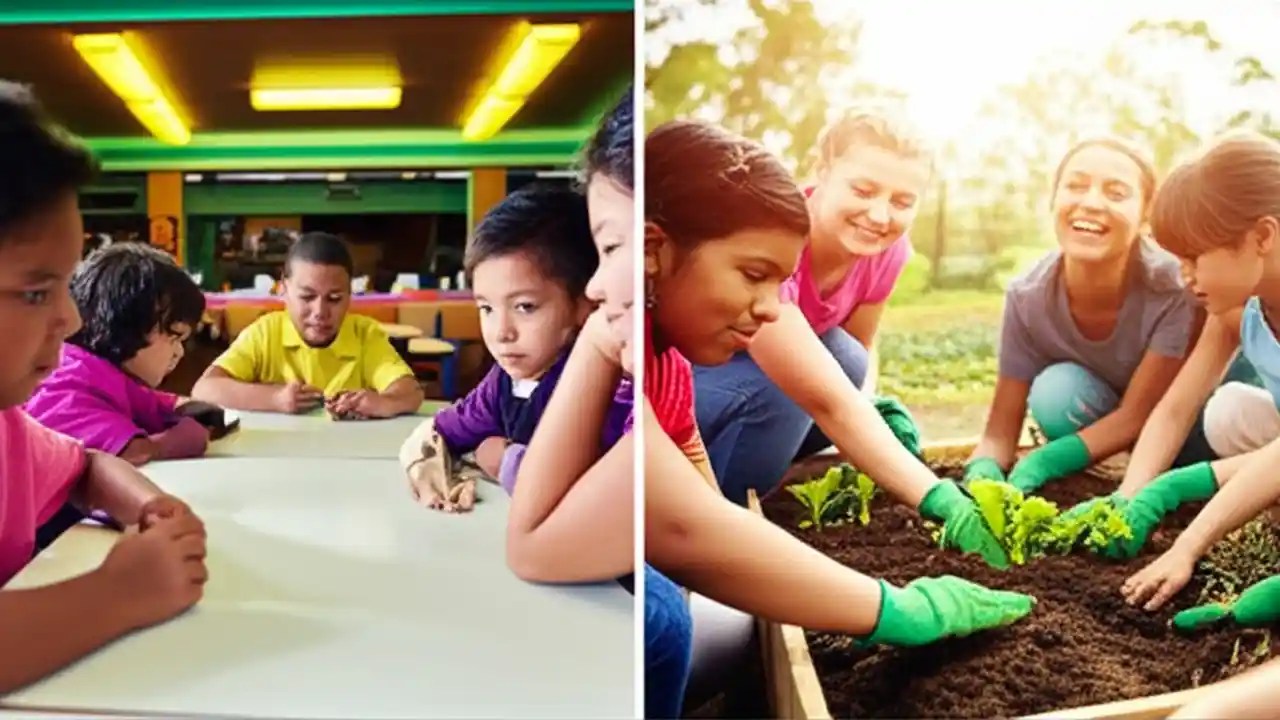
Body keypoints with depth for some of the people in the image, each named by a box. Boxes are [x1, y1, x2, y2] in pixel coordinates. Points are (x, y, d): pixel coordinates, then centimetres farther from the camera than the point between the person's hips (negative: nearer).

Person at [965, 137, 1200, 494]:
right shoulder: (1028, 296, -25)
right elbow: (1001, 430, -22)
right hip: (1099, 416, 0)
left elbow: (1137, 415, -29)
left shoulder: (1175, 285, -34)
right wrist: (982, 474, -46)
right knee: (1056, 390, -29)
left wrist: (1036, 466, -43)